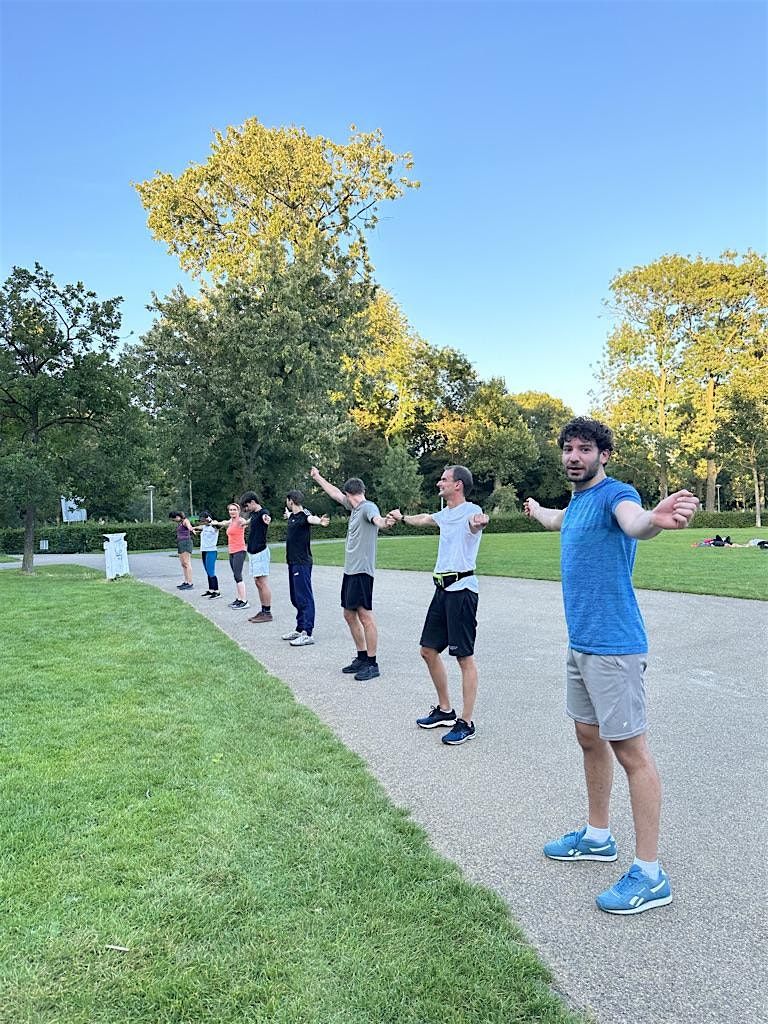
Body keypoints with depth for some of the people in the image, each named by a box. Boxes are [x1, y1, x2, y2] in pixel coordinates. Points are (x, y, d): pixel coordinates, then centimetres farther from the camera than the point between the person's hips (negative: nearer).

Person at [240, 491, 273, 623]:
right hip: (252, 552, 10)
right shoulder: (253, 514, 11)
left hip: (260, 553, -10)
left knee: (262, 583, -8)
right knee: (258, 583, 11)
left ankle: (268, 613, -4)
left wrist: (267, 519, -64)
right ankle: (263, 611, 16)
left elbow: (266, 517, -42)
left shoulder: (263, 512, -16)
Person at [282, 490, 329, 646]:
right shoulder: (292, 516, 14)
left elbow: (311, 519, -37)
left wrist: (320, 521, -60)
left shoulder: (304, 514, -13)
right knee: (296, 598, 16)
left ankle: (308, 634, -6)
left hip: (302, 563, -10)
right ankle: (299, 629, 26)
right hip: (293, 562, 10)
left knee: (304, 598, -8)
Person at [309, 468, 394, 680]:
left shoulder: (368, 507, -12)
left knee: (365, 615, -8)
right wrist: (318, 477, 41)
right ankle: (362, 658, 24)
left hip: (362, 570, -10)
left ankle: (372, 664, -2)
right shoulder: (355, 508, 16)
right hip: (349, 569, 10)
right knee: (349, 614, 14)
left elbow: (376, 518, -35)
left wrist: (384, 523, -58)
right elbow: (335, 494, 31)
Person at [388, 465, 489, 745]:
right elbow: (423, 519, 37)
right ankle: (445, 710, 29)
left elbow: (476, 521, -37)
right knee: (429, 650, 14)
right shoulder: (444, 513, 15)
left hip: (462, 589, -9)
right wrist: (401, 517, 53)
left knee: (464, 657, -2)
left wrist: (479, 523, -61)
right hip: (442, 588, 9)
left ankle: (466, 722, 10)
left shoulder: (471, 510, -12)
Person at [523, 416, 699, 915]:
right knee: (590, 737, 19)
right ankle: (597, 837, 36)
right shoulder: (577, 500, 13)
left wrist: (655, 518, -62)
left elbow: (633, 520, -39)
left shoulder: (614, 493, -14)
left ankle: (651, 875, 10)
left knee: (630, 750, -2)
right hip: (581, 644, 9)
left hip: (613, 646, -9)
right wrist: (536, 509, 60)